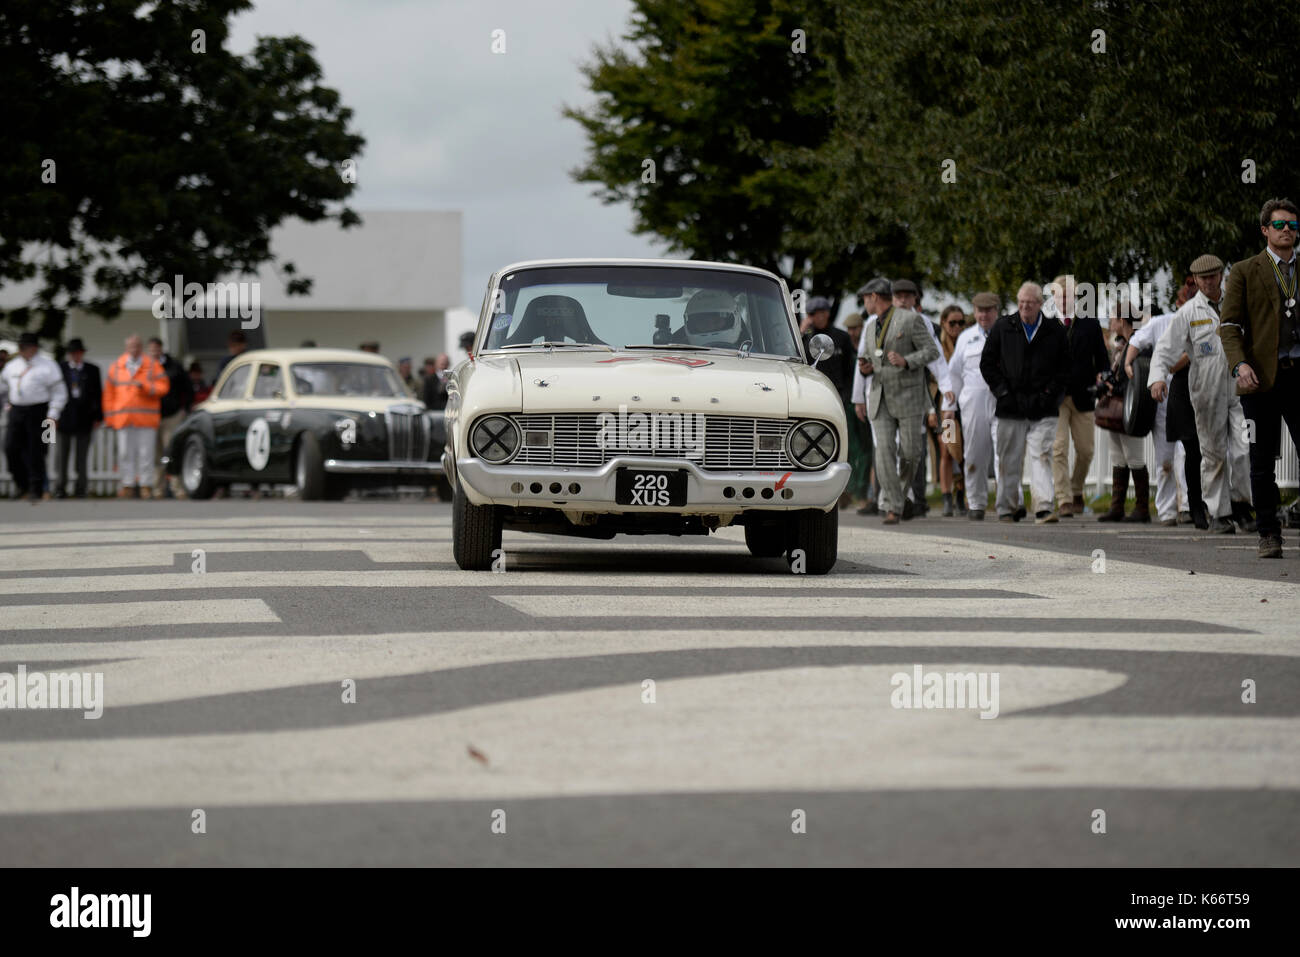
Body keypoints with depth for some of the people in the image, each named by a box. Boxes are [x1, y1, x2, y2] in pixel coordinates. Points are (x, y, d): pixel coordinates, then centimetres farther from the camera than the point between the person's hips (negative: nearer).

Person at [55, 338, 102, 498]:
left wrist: (98, 417, 3)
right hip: (64, 418, 0)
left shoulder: (92, 370, 6)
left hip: (84, 419, 0)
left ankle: (81, 489, 8)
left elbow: (98, 395, 8)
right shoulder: (59, 368, 3)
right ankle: (60, 489, 7)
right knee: (62, 456, 2)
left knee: (82, 456, 3)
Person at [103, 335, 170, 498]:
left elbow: (163, 386, 1)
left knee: (146, 453, -3)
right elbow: (109, 393, 13)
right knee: (125, 453, -1)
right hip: (124, 418, 2)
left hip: (147, 418, -2)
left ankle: (145, 485, 1)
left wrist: (144, 386, -14)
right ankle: (127, 485, 3)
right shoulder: (117, 367, 11)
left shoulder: (152, 366, 6)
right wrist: (110, 417, 8)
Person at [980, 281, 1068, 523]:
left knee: (1042, 457, -9)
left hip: (1043, 411, -1)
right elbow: (987, 363, 8)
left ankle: (1043, 508, -14)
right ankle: (1007, 508, 16)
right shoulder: (1003, 328, 6)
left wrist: (1050, 394, -2)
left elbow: (1066, 367, 10)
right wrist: (1002, 392, -1)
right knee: (1009, 460, 5)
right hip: (1011, 408, 1)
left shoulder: (1055, 331, 5)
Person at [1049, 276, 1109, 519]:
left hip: (1083, 396, 2)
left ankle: (1076, 491, 31)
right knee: (1058, 449, -9)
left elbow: (1102, 360, 10)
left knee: (1085, 450, 8)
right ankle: (1064, 501, -8)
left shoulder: (1090, 324, 8)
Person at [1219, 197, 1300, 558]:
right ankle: (1268, 534, 10)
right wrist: (1240, 364, -15)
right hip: (1262, 376, -1)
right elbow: (1229, 325, 1)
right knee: (1262, 460, 2)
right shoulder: (1245, 272, 7)